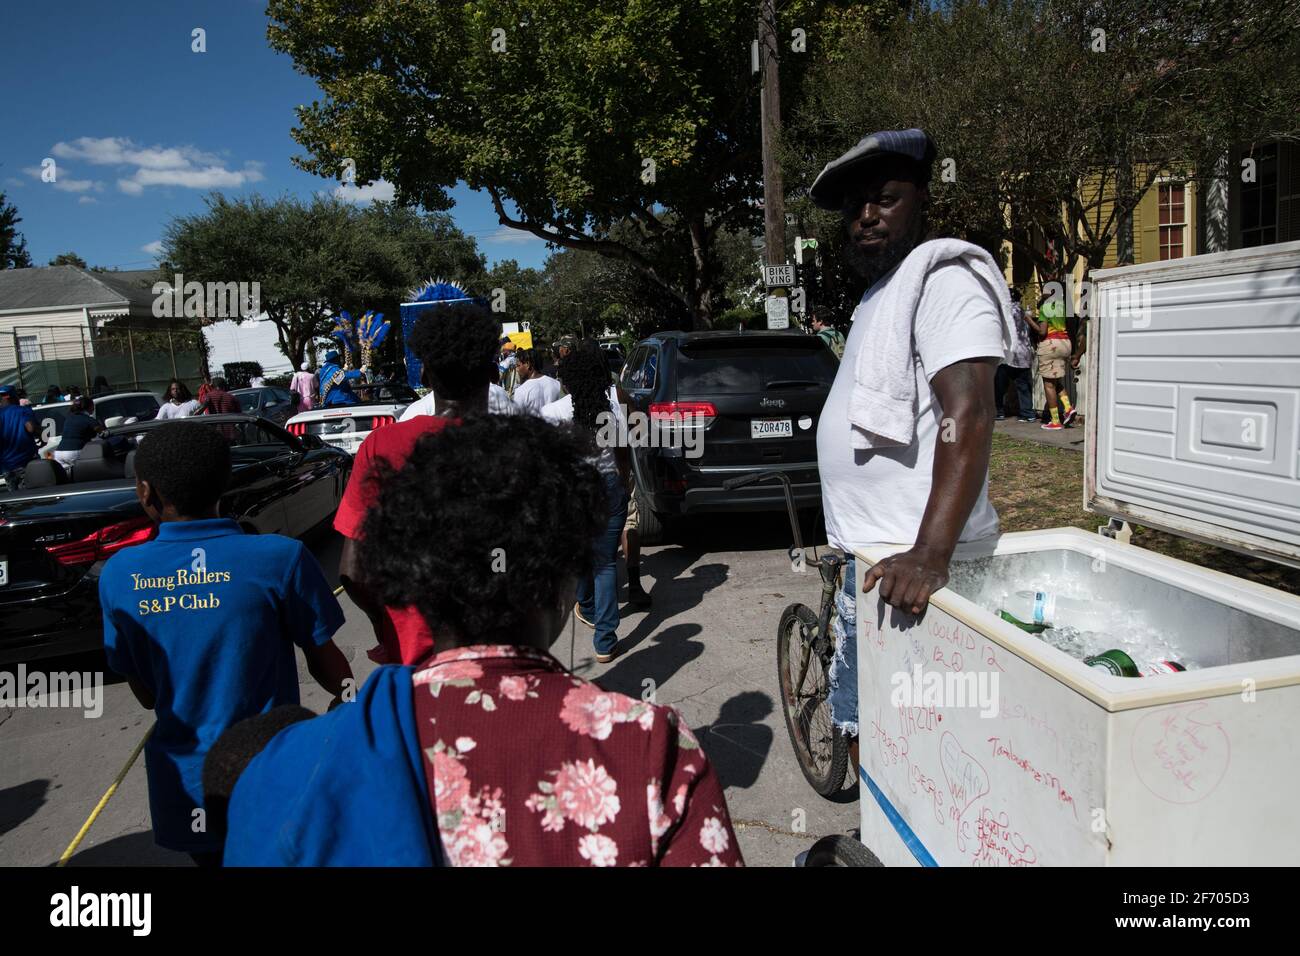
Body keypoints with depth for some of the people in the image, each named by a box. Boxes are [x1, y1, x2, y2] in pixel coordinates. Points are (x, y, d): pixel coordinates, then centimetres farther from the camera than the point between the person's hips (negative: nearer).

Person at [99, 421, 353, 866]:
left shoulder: (119, 574, -9)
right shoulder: (281, 557, -20)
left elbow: (145, 695, 2)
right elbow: (324, 661, -8)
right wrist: (349, 697, 12)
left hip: (182, 789, 3)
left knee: (212, 855, 26)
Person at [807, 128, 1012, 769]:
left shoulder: (944, 276, -12)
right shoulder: (879, 291, 20)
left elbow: (967, 415, -25)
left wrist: (929, 554, -34)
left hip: (907, 560, -10)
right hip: (873, 553, 10)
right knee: (863, 727, 19)